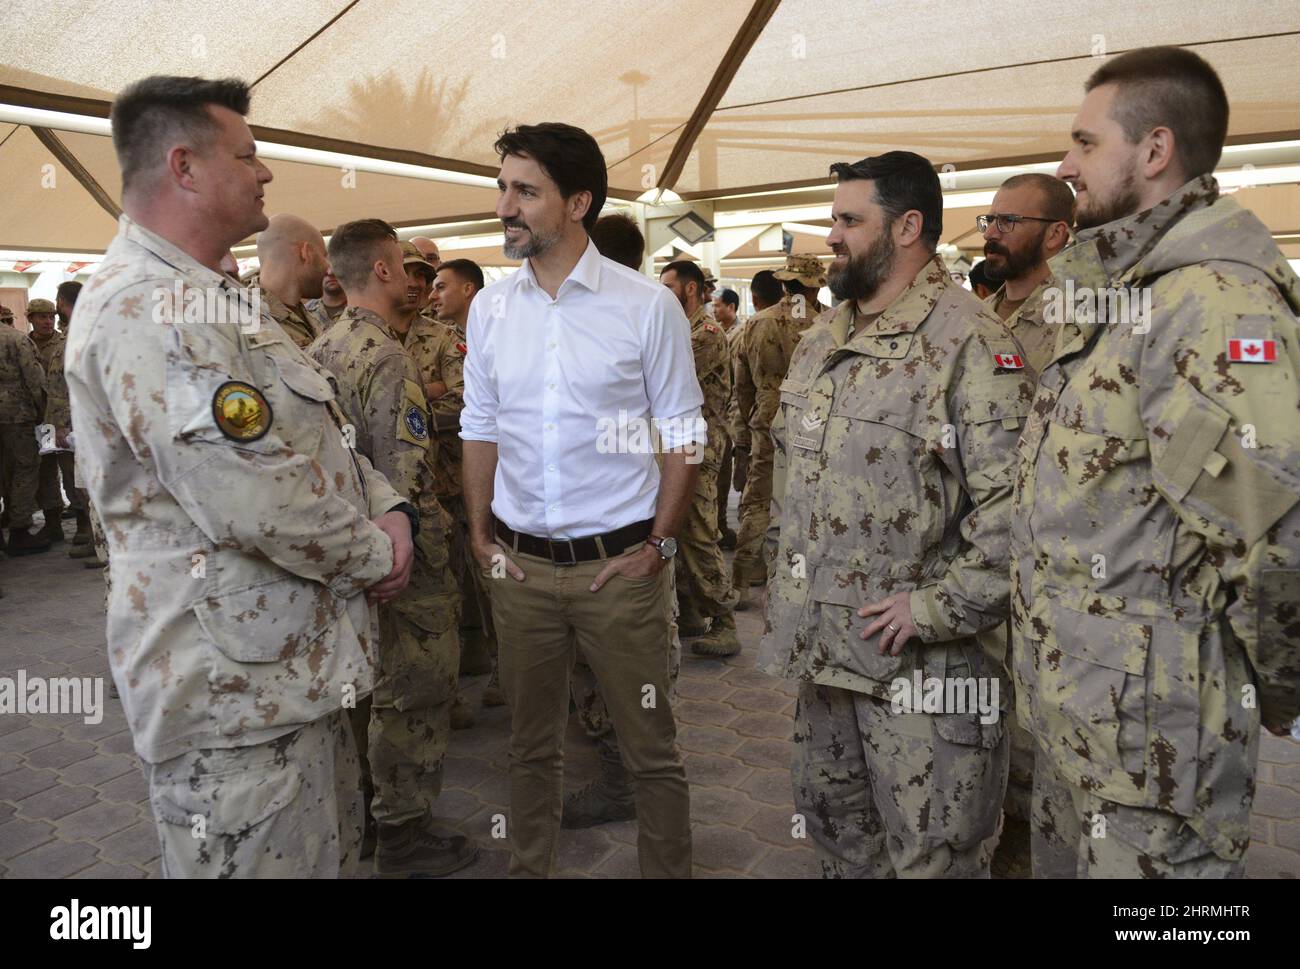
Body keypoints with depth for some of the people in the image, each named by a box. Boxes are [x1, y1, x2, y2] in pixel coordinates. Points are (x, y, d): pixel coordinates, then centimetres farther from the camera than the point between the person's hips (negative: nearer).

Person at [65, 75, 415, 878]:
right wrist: (377, 554, -12)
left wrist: (388, 506, -1)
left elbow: (319, 434, 17)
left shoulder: (211, 297, 15)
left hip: (294, 664, 10)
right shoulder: (148, 309, -21)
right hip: (238, 690, -10)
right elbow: (258, 506, -29)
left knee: (333, 849, 24)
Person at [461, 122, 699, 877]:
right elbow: (480, 429, 11)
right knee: (532, 745, 18)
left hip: (619, 562, -3)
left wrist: (660, 543, -7)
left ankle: (670, 868, 29)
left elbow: (683, 436, -3)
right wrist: (480, 534, 5)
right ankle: (530, 867, 36)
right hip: (520, 564, 3)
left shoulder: (648, 305, -6)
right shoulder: (491, 307, 5)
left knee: (652, 749, 9)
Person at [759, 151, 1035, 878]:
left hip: (920, 662, -7)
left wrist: (935, 609, -20)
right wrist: (787, 584, 15)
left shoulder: (972, 342, -16)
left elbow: (1018, 504, -23)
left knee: (931, 855, 9)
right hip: (821, 646, 8)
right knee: (836, 826, 24)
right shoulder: (821, 340, 11)